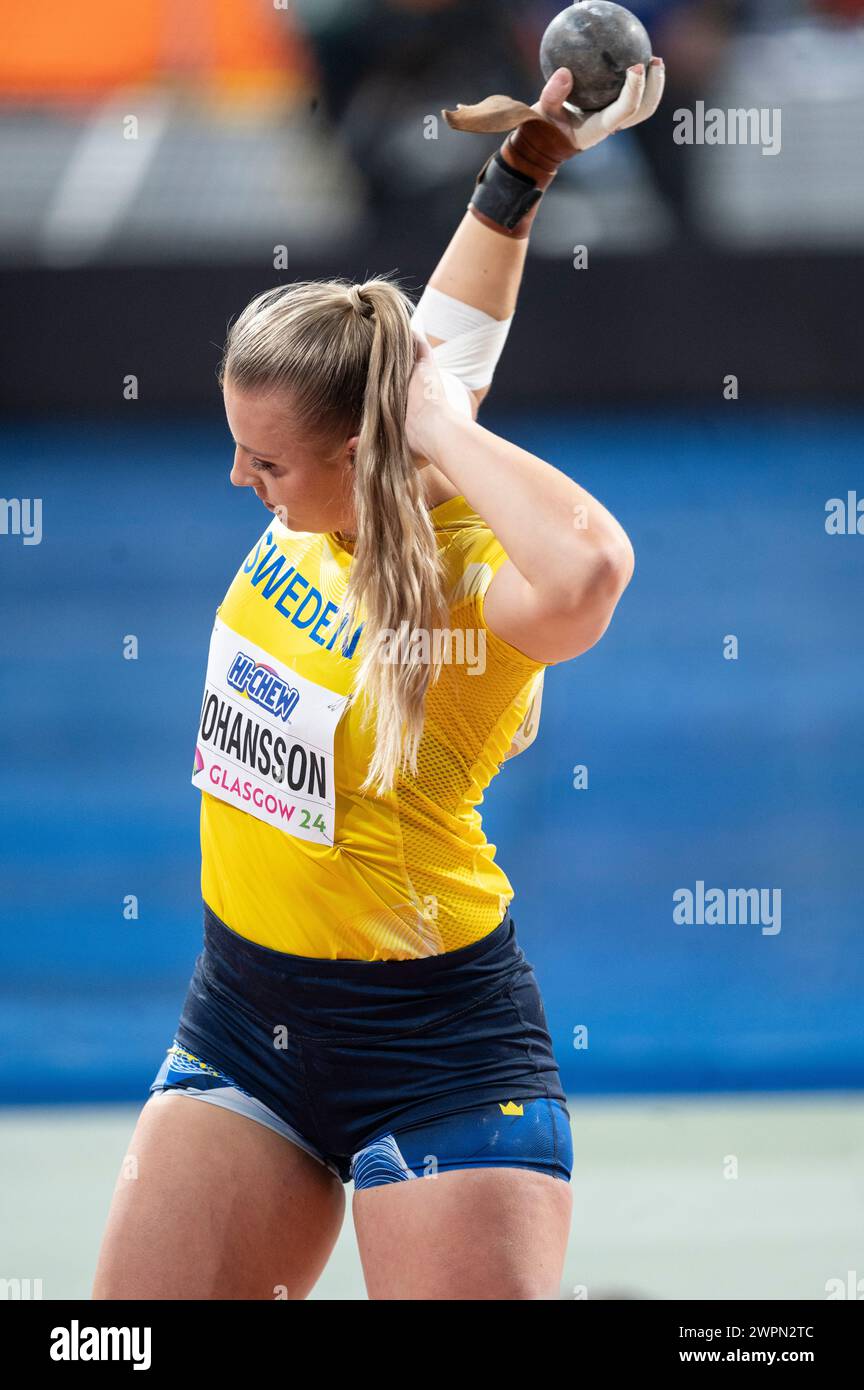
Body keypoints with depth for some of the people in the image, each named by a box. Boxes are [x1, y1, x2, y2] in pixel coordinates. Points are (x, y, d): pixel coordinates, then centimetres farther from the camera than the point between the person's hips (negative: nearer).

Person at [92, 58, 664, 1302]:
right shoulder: (304, 526, -1)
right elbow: (442, 340, 16)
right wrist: (526, 159, 12)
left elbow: (589, 569, -47)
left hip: (431, 1050, -7)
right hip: (242, 1013, 7)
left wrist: (445, 429, -32)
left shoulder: (468, 588, -21)